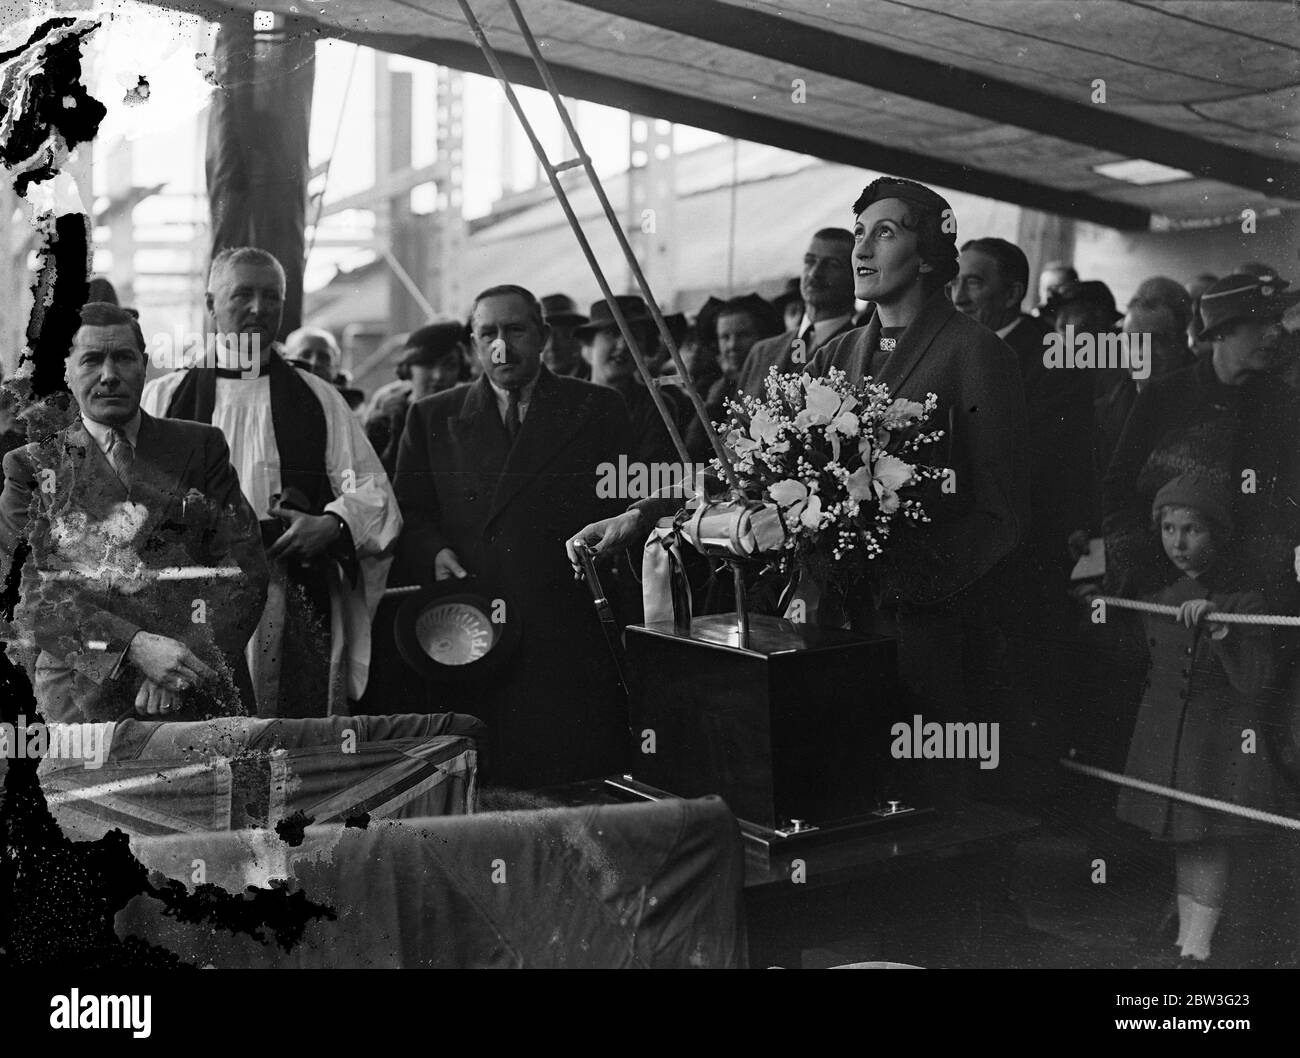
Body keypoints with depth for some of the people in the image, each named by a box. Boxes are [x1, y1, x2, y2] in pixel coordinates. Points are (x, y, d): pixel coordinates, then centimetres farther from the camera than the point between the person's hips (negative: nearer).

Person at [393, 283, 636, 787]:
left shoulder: (599, 409, 10)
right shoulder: (432, 417, 14)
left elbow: (630, 504, 9)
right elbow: (408, 515, 12)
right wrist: (434, 553, -6)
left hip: (573, 643, -1)